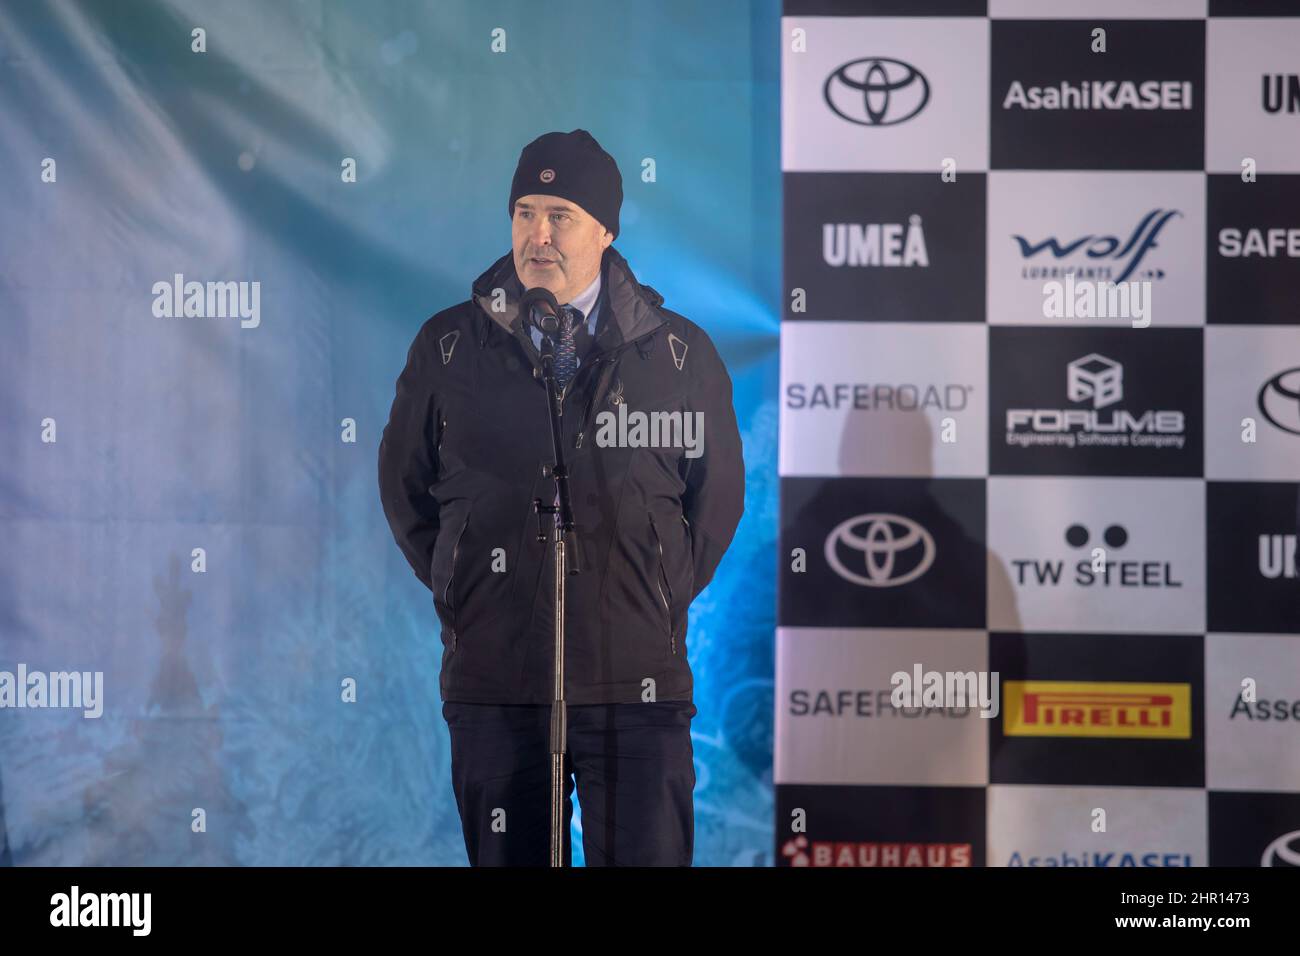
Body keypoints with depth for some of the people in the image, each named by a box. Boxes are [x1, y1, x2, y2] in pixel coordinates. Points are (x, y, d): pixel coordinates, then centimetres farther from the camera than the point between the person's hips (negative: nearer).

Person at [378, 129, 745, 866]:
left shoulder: (681, 353, 4)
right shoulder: (449, 347, 5)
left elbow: (718, 493, 14)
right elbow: (404, 485, 15)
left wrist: (663, 597, 9)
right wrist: (460, 591, 10)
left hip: (636, 681, -1)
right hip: (492, 680, 1)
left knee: (648, 855, -1)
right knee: (507, 856, 9)